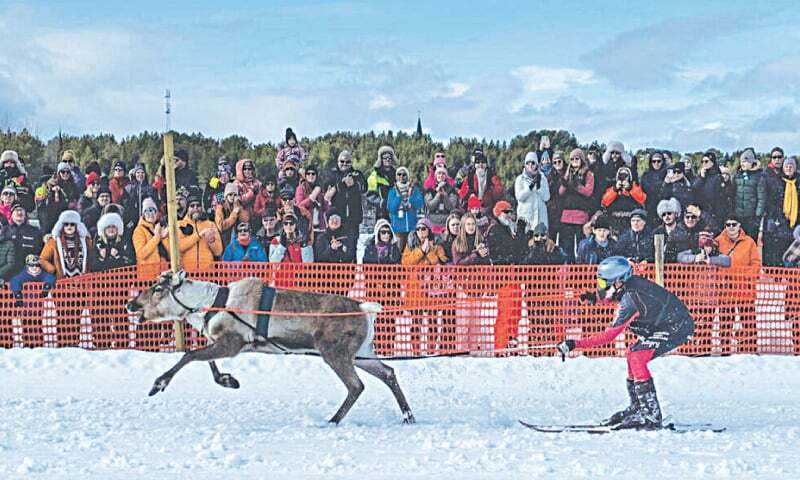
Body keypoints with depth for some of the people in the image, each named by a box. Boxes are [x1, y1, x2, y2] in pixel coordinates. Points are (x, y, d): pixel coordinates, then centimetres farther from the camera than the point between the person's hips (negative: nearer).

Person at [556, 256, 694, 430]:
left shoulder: (629, 301, -26)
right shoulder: (630, 283, -1)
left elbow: (609, 335, -27)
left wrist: (575, 344, -28)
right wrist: (596, 297, 7)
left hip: (677, 328, -10)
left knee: (637, 358, -19)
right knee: (633, 355, 14)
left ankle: (651, 415, -20)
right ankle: (637, 408, 23)